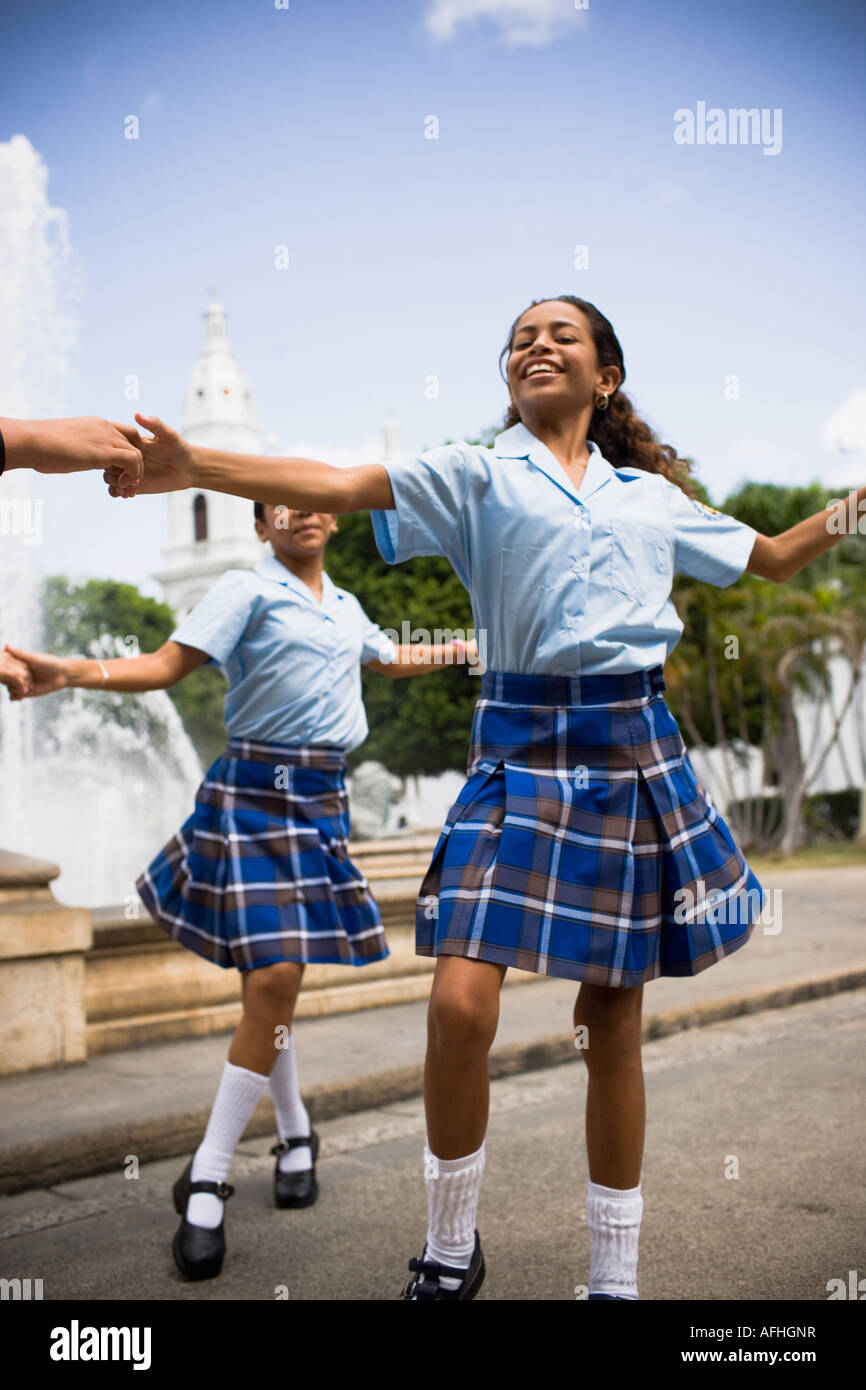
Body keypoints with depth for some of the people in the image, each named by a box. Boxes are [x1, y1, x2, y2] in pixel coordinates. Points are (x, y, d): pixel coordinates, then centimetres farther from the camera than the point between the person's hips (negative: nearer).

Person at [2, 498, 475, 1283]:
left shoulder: (346, 607, 17)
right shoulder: (249, 592, -4)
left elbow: (389, 659, 37)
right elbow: (168, 664, -13)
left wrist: (460, 650, 47)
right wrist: (69, 673, -28)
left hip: (324, 798, 6)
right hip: (257, 791, -5)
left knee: (276, 976, 3)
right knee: (271, 977, -10)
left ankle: (208, 1178, 12)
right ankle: (295, 1131, 12)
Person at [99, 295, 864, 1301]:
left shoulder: (653, 493, 17)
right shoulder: (477, 475, 6)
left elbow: (775, 559, 28)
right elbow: (341, 487, -9)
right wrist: (192, 466, -21)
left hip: (635, 750, 3)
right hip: (522, 746, -2)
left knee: (611, 1023, 7)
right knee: (461, 1003, -15)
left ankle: (616, 1275, 24)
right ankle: (450, 1253, 11)